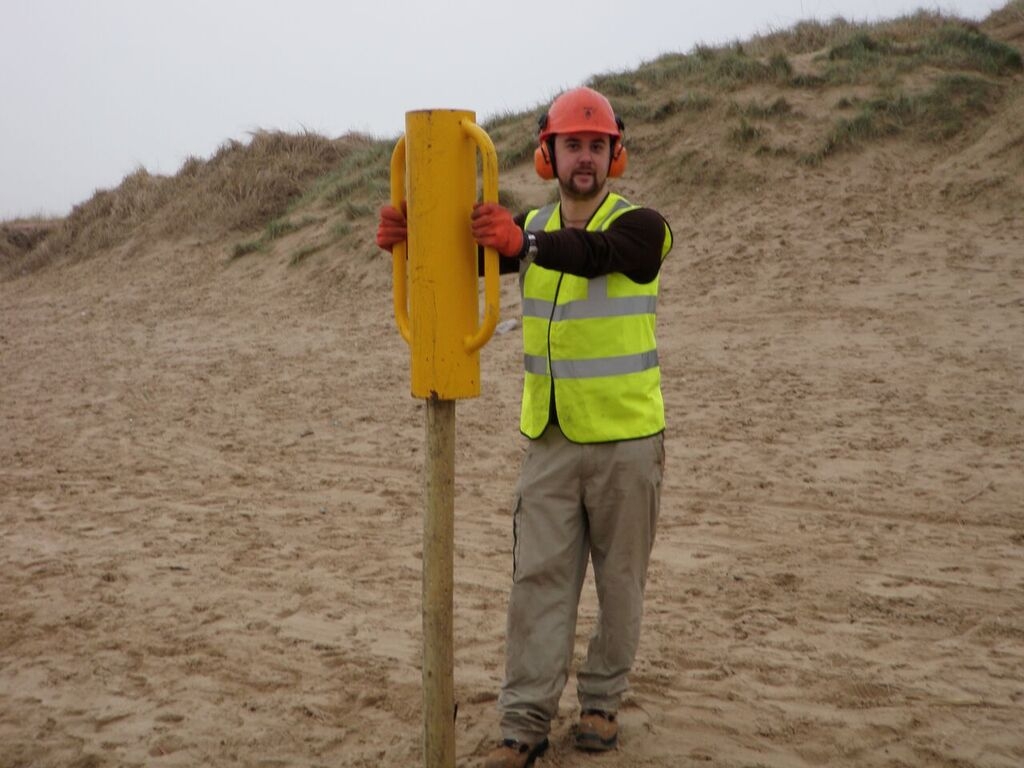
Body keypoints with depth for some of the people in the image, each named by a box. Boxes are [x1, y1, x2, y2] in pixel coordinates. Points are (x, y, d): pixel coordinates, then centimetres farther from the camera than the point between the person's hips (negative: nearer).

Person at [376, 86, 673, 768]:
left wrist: (524, 242, -50)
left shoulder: (641, 225, -9)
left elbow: (594, 253, -31)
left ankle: (602, 701, 26)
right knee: (539, 578, 1)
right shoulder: (532, 227, 6)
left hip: (628, 438, -3)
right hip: (550, 439, 3)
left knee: (621, 579, 8)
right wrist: (409, 237, -31)